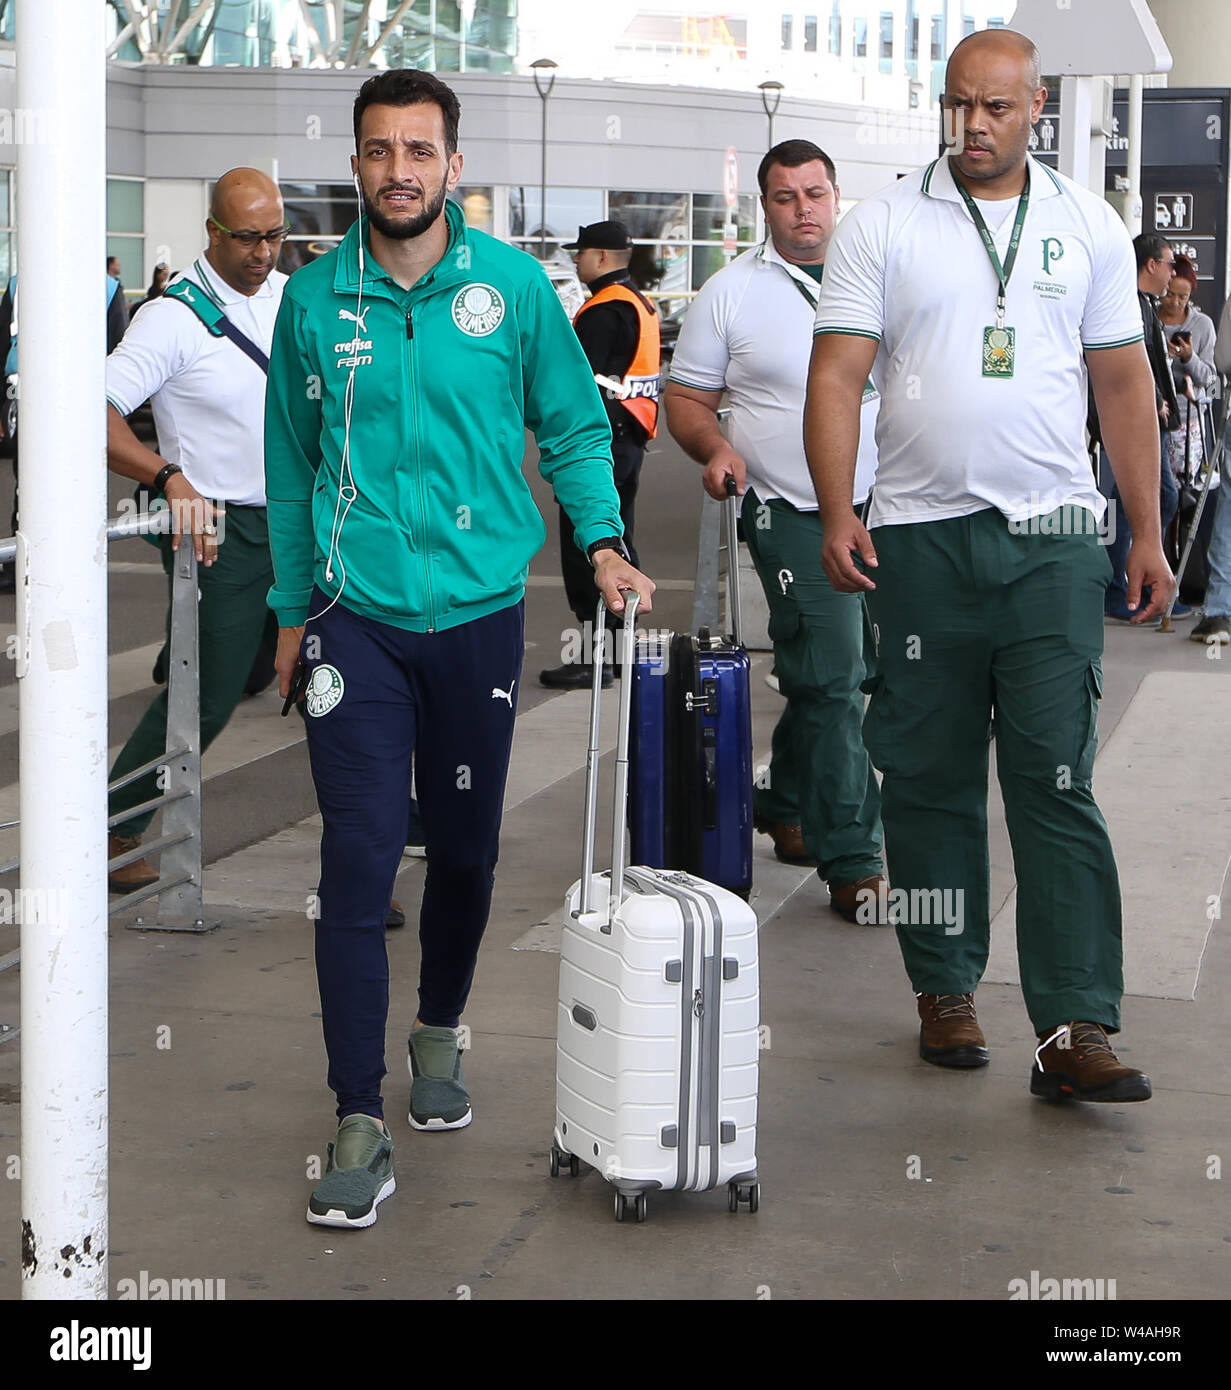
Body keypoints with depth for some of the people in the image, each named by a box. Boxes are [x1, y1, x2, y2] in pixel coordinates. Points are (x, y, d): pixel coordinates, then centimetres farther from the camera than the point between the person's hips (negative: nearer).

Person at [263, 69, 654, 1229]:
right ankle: (360, 1124, -3)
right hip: (356, 618, -1)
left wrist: (602, 542, -6)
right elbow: (291, 466, 11)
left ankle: (439, 1033, 39)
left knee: (465, 850, 13)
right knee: (359, 861, -8)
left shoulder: (513, 284, 0)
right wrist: (291, 609, 12)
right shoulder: (314, 299, 2)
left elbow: (574, 427, 9)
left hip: (479, 612, 1)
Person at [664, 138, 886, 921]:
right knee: (831, 679, -8)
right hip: (792, 512, -3)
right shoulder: (730, 293, 0)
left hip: (882, 506, 4)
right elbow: (687, 397, 3)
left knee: (821, 672, 13)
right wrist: (714, 447, -18)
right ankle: (851, 859, -3)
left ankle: (787, 805, 34)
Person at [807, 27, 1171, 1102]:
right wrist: (838, 517, -13)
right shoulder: (883, 225, 3)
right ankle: (946, 989, 21)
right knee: (931, 779, 8)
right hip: (921, 538, 0)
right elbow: (836, 378, -1)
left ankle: (1075, 1030, -6)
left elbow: (1124, 384, 12)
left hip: (1053, 539, 0)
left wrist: (1148, 533, 8)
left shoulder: (1088, 226, 9)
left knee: (1056, 783, -5)